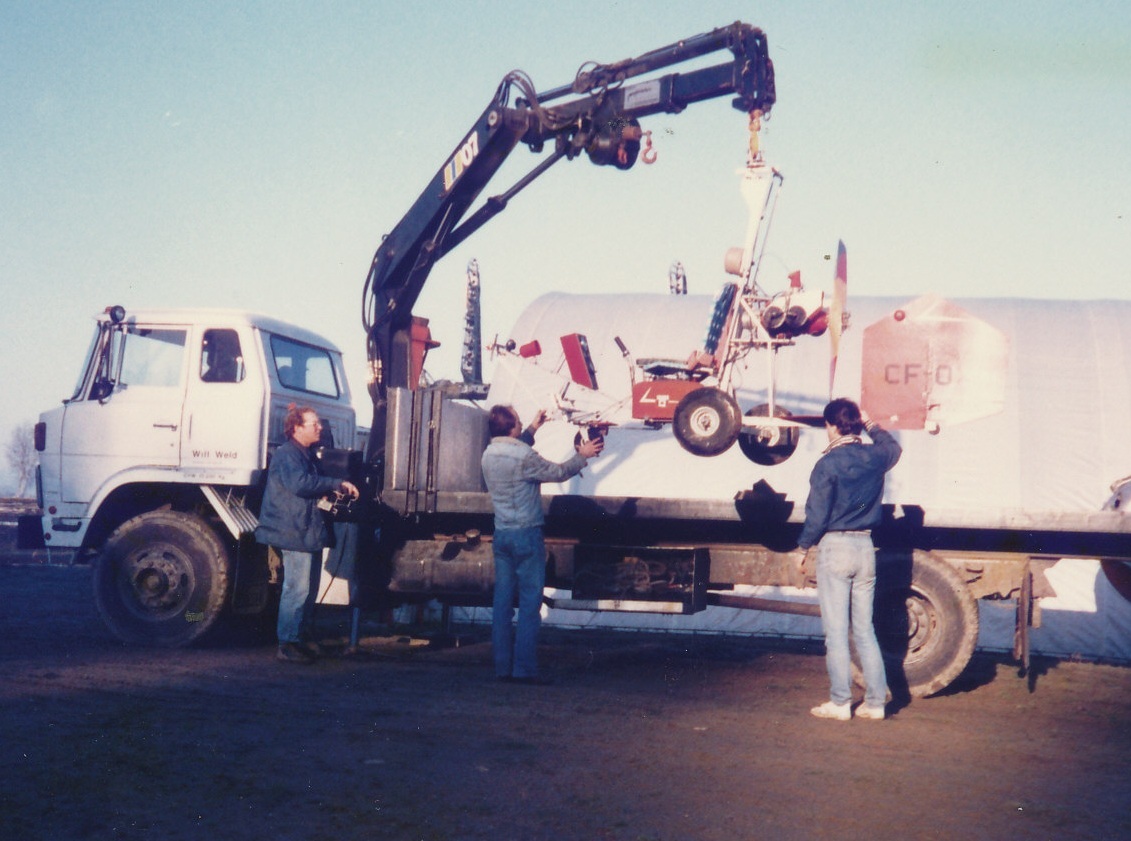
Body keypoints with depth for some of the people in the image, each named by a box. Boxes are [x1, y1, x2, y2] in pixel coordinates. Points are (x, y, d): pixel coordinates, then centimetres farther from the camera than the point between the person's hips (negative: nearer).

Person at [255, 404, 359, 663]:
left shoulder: (305, 455, 21)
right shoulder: (286, 455, -12)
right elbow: (300, 483, -28)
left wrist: (331, 493, 14)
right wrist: (337, 484, -24)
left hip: (310, 531, 10)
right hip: (295, 532, -10)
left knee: (310, 587, 14)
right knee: (297, 588, -11)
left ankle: (303, 636, 24)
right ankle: (288, 644, -8)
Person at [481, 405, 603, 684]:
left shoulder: (489, 455, 7)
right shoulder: (524, 457, -16)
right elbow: (559, 473, -5)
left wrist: (533, 429, 33)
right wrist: (582, 455, 9)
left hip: (501, 535, 7)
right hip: (526, 535, -7)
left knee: (502, 601, 8)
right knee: (530, 603, -2)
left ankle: (502, 667, 10)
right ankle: (524, 668, -4)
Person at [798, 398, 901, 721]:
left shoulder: (827, 464, -12)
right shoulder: (875, 457, 3)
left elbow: (817, 515, -10)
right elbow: (893, 446, 29)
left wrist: (804, 546, 4)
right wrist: (871, 425, 34)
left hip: (834, 547, -5)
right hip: (865, 548, 5)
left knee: (836, 631, 1)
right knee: (865, 630, 12)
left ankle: (840, 702, 5)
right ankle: (875, 701, 12)